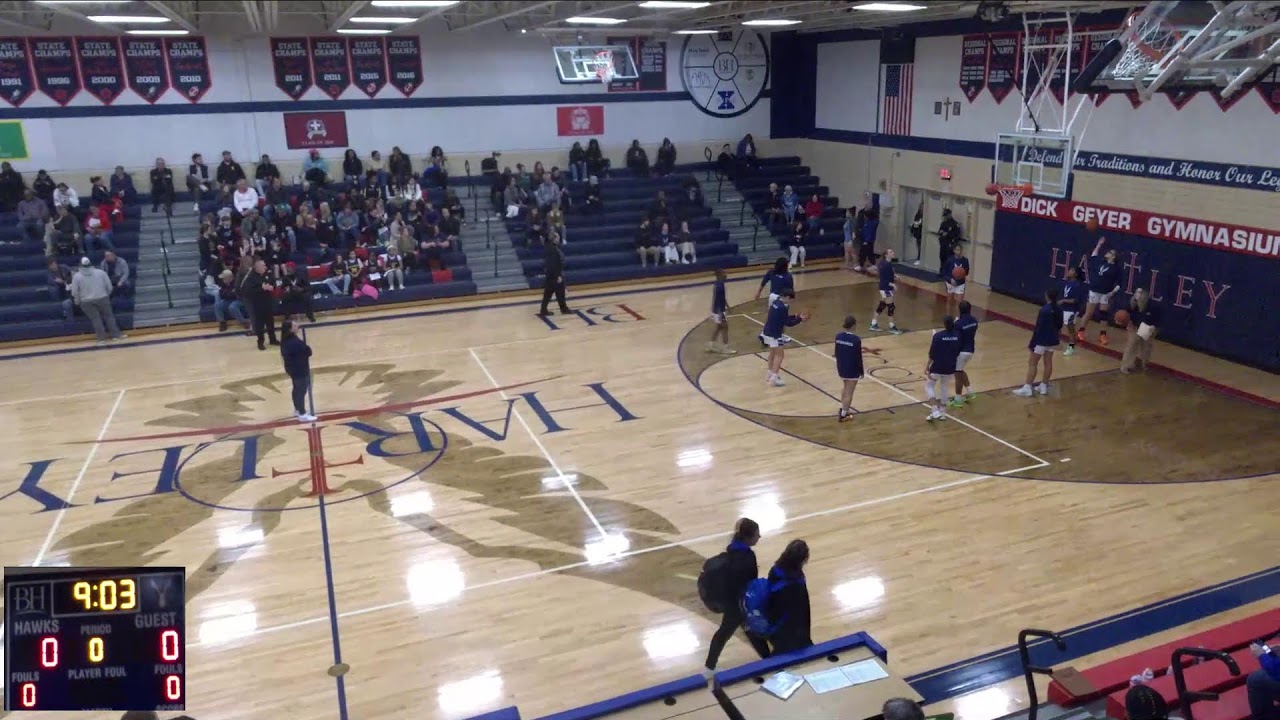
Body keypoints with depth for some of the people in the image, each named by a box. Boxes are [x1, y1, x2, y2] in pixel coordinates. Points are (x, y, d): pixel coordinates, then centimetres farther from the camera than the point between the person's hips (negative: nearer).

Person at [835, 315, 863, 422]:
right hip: (852, 370, -6)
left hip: (841, 368, 6)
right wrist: (861, 371, -4)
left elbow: (837, 353, 5)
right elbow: (858, 358, -16)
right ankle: (843, 415, 14)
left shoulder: (838, 336, -5)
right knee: (849, 392, 7)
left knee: (846, 388, 28)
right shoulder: (856, 340, -22)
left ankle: (843, 408, 35)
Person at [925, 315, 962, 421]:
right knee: (944, 386, 25)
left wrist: (927, 366, -3)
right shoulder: (957, 336, -4)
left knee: (929, 386, 13)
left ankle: (935, 411, -2)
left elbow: (932, 354, -15)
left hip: (937, 367, -5)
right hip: (950, 368, 5)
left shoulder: (938, 336, -18)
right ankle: (942, 412, 28)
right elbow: (957, 353, 6)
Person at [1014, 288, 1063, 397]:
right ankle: (1044, 386, 23)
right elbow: (1059, 326, 13)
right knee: (1048, 363, 14)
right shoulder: (1058, 310, 2)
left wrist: (1032, 344, -15)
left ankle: (1027, 388, -2)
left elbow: (1038, 328, -20)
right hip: (1052, 340, 8)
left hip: (1042, 340, -8)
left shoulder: (1044, 310, -21)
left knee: (1032, 363, -1)